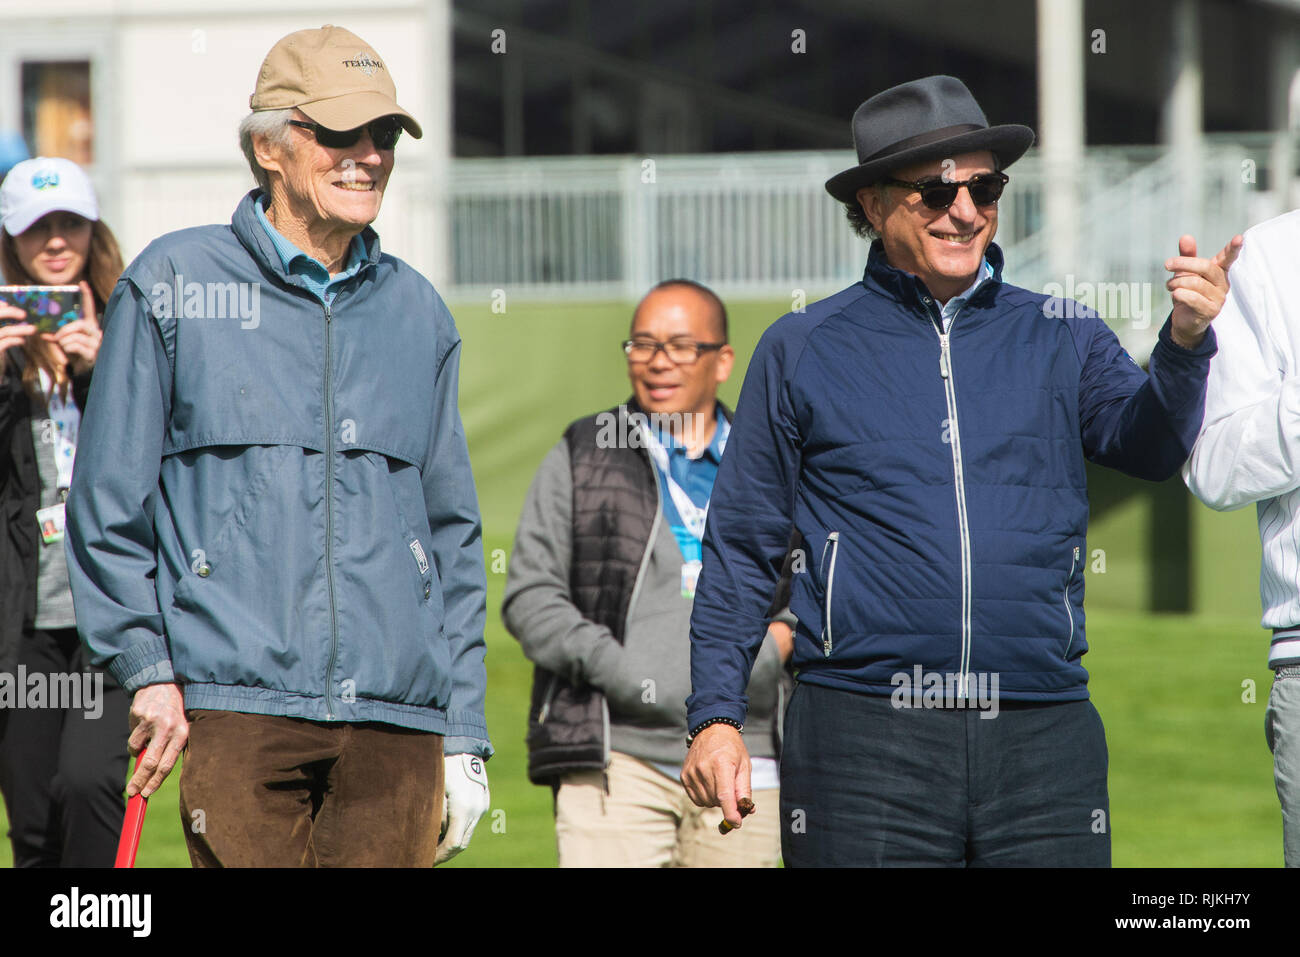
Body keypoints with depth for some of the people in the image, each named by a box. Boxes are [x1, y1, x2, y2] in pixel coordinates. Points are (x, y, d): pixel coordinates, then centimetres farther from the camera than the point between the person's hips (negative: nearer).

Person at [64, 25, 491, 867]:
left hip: (396, 721, 3)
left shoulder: (416, 313, 16)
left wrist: (464, 736, 13)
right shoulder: (172, 287, 5)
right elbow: (109, 503, 5)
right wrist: (146, 667, -5)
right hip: (235, 705, -3)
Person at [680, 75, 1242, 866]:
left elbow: (1147, 442, -6)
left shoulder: (1061, 339, 12)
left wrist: (1185, 344, -26)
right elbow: (741, 548, 10)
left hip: (1043, 740, 1)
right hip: (865, 735, -1)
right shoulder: (802, 351, 9)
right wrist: (716, 715, 3)